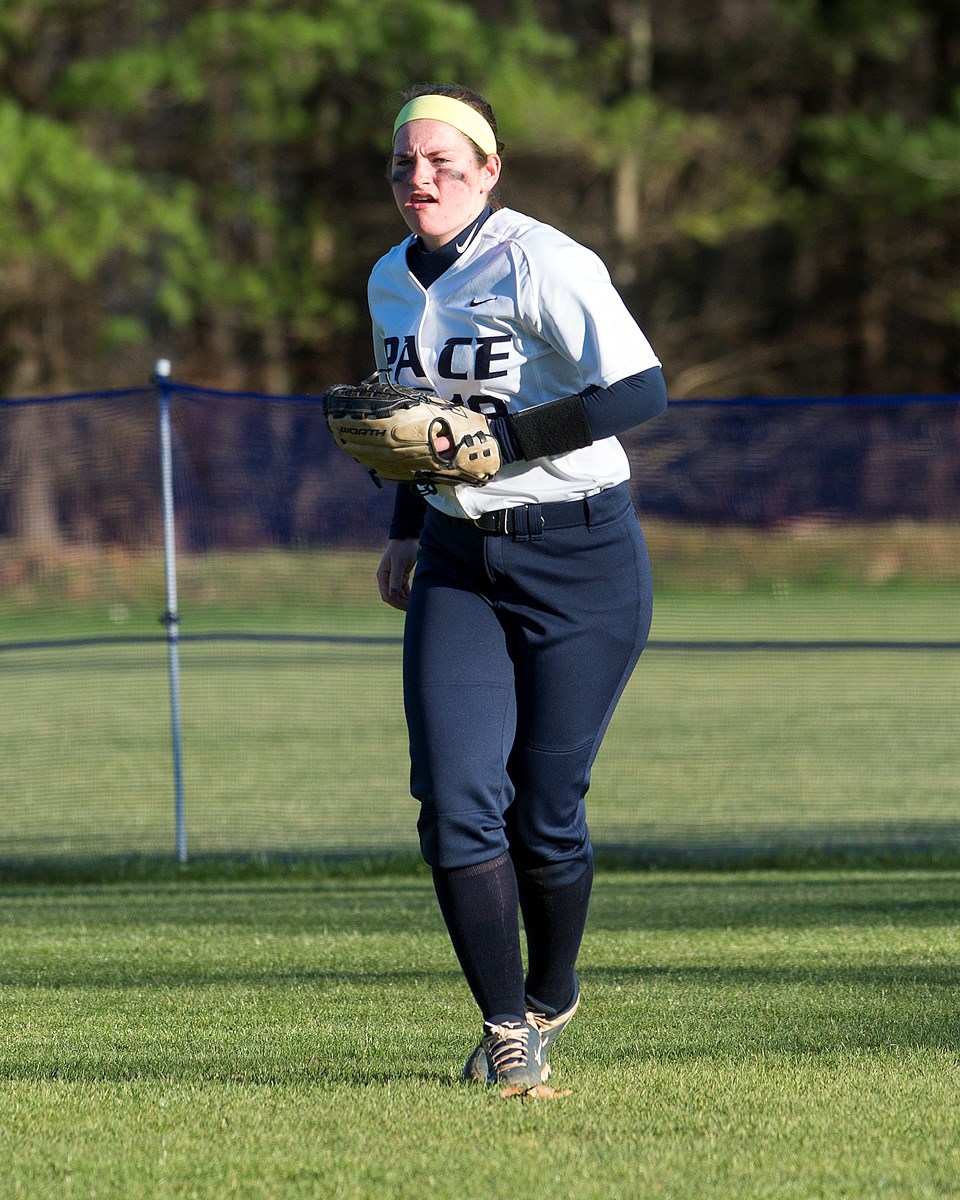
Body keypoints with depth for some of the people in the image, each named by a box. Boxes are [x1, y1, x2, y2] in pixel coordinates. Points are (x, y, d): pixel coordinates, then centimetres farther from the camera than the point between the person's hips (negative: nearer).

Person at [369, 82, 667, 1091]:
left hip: (580, 561, -6)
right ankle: (506, 1031, -1)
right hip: (458, 563, 6)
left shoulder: (540, 264, -15)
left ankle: (551, 999, 25)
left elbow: (642, 388, -25)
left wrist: (505, 439, -28)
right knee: (456, 800, -10)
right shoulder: (392, 281, 9)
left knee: (545, 812, -1)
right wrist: (405, 529, 19)